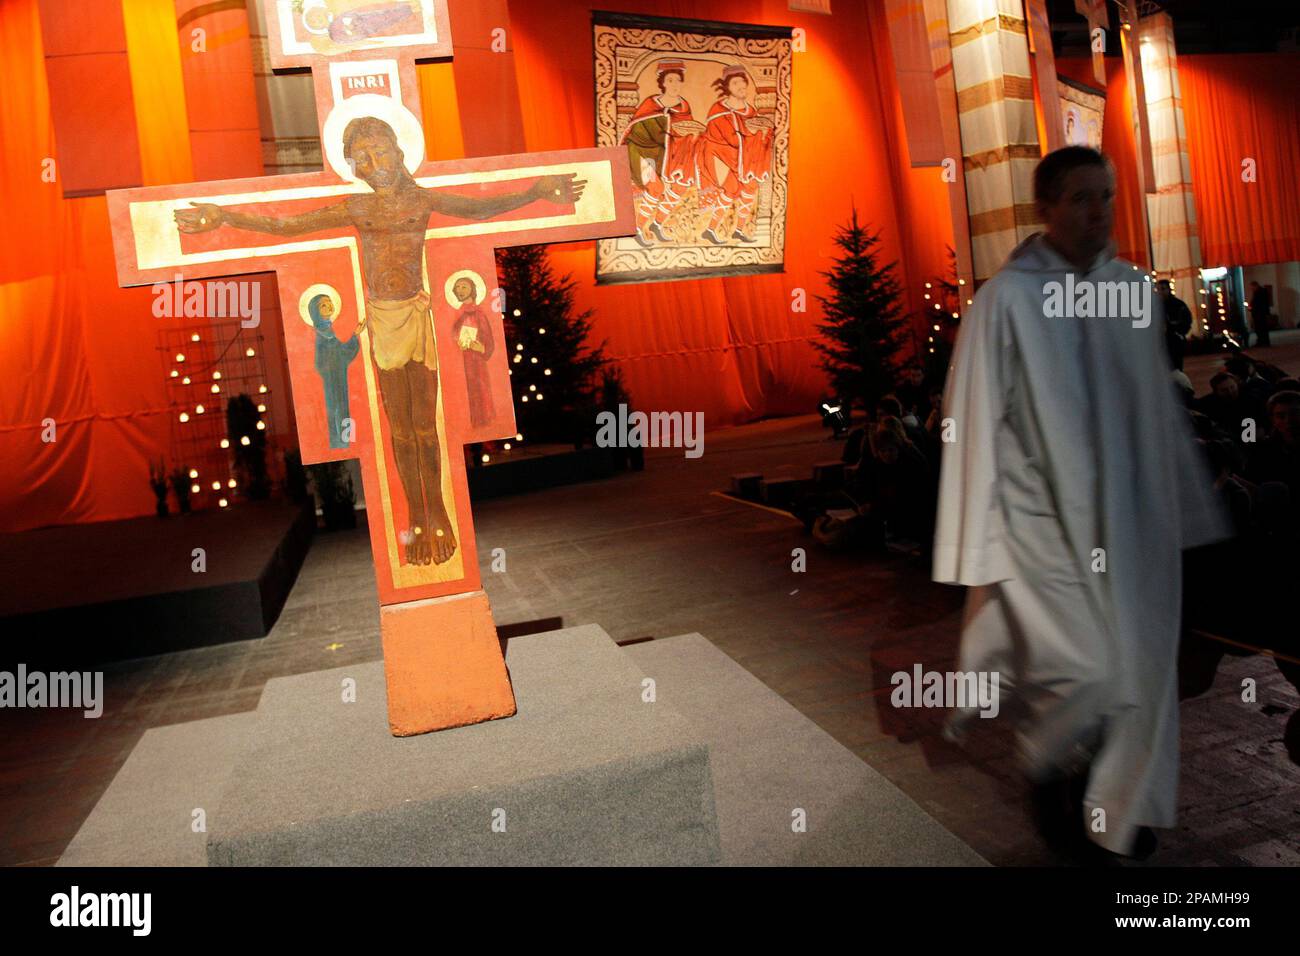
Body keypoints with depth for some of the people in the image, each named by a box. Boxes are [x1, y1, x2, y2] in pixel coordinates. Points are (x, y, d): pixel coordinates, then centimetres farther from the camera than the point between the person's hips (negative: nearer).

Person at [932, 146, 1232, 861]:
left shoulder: (1135, 292, 3)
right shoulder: (1006, 299, -12)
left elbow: (1162, 414, 11)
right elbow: (975, 429, -11)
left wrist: (1190, 514, 13)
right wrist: (979, 559, -11)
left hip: (1131, 521, 5)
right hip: (1043, 522, -5)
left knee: (1139, 672, 10)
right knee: (1085, 674, -7)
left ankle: (1117, 816, 33)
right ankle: (1049, 773, 27)